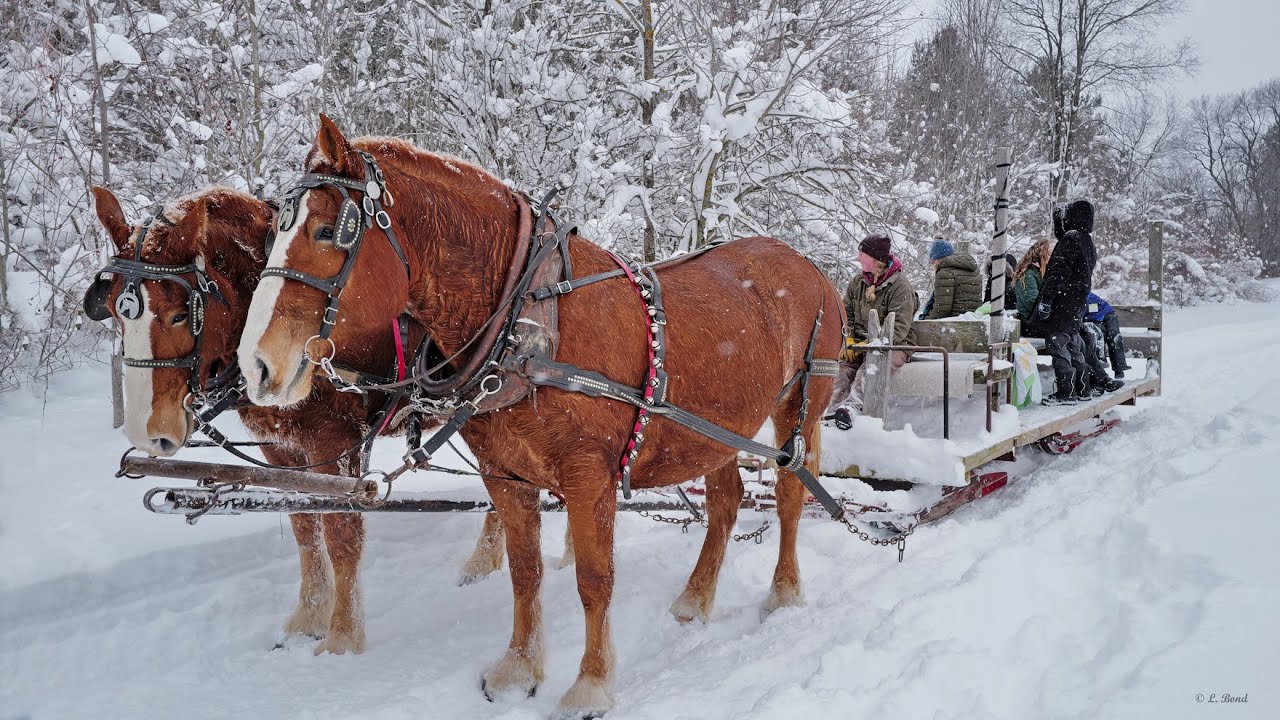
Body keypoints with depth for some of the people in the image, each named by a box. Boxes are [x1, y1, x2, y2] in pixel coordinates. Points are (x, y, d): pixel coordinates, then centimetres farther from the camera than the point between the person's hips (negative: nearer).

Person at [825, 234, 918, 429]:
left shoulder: (900, 285, -10)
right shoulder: (858, 282, 11)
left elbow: (899, 327, -16)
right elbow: (847, 313, 12)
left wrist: (870, 344, -23)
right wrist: (849, 340, -7)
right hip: (861, 341, 5)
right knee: (843, 365, -26)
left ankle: (851, 405, -56)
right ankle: (833, 408, -42)